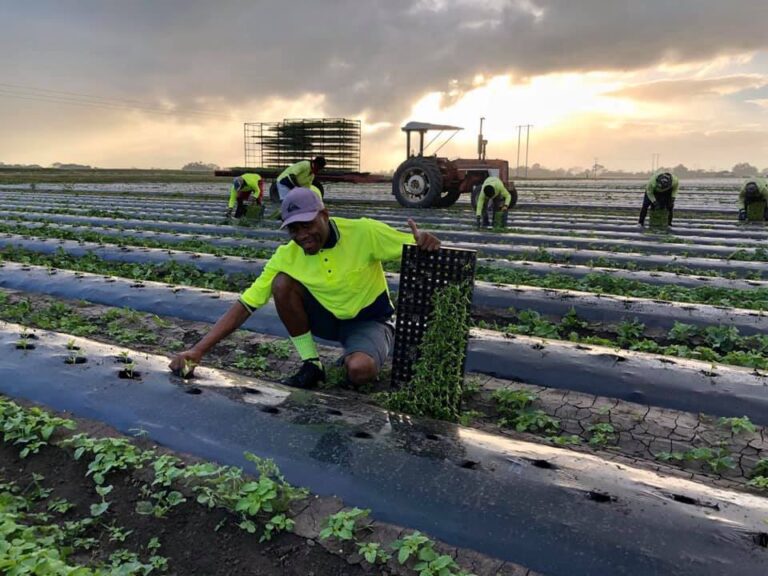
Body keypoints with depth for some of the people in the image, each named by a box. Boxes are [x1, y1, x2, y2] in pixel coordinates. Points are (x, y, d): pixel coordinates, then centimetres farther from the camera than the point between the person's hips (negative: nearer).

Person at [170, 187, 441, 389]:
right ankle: (311, 364, -6)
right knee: (283, 283, -23)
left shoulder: (363, 231, -24)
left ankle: (357, 355, 5)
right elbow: (245, 306, -16)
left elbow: (419, 253, -18)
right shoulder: (287, 256, -17)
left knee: (359, 371, -35)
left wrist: (423, 240, -44)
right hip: (328, 318, 4)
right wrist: (198, 350, -23)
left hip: (370, 320, -3)